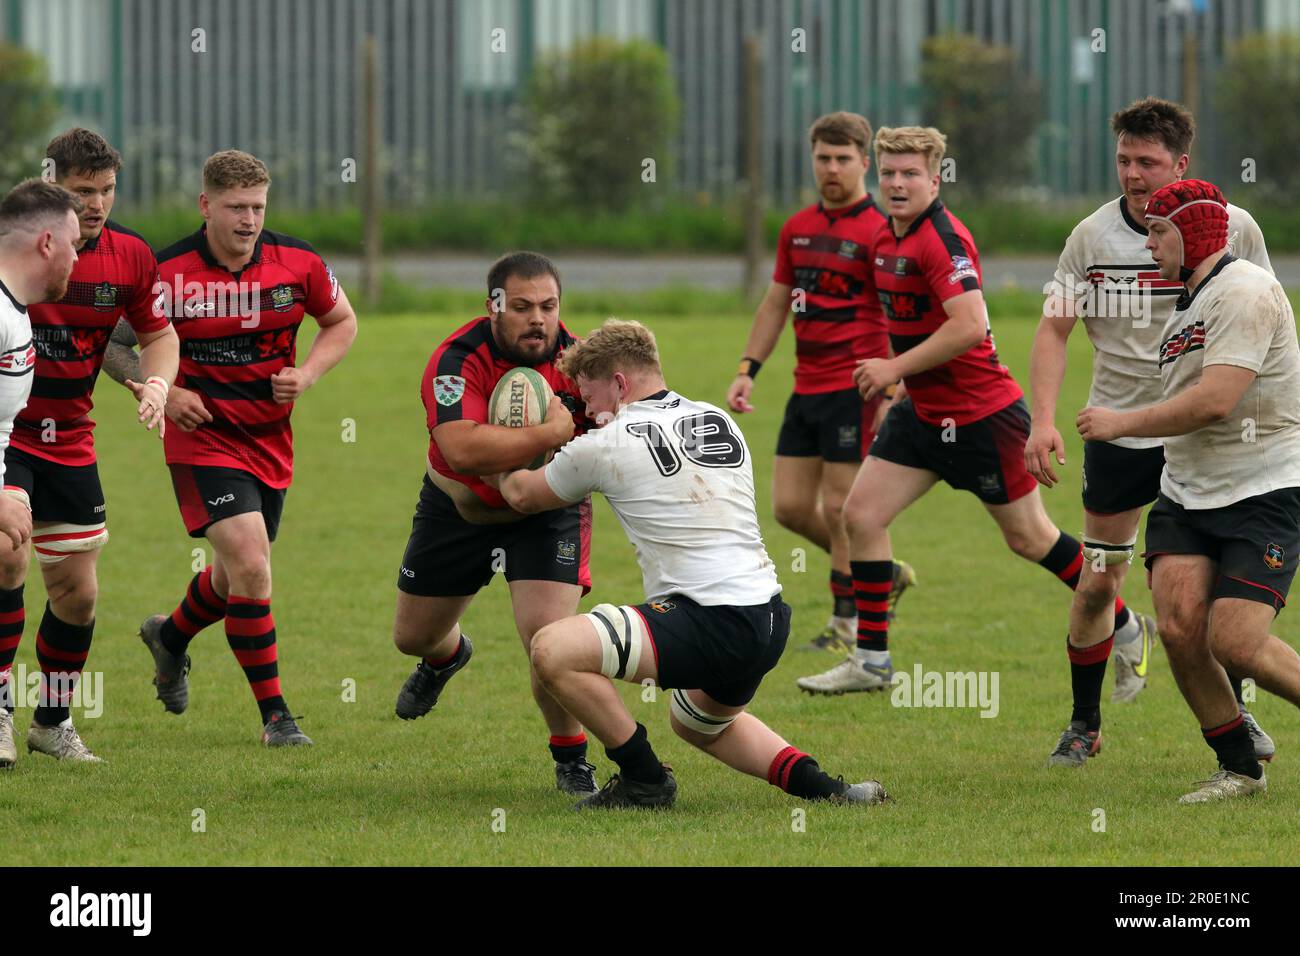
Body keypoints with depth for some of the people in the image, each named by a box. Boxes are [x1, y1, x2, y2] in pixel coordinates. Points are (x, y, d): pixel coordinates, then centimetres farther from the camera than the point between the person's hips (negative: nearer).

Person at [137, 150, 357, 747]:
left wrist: (306, 374, -7)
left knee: (239, 574, 17)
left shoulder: (298, 263, -5)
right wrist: (165, 393, -16)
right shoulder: (167, 273, -14)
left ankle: (172, 636, 51)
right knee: (250, 565, -18)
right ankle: (274, 713, -8)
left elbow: (341, 322, 11)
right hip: (203, 436, -5)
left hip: (271, 440, 5)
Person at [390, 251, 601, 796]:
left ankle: (572, 760, 1)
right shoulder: (458, 360, -29)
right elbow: (463, 450, -45)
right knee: (412, 637, 19)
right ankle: (447, 656, 60)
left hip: (548, 511, -1)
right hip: (458, 507, 1)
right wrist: (553, 434, -45)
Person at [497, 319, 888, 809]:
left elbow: (523, 495, 14)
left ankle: (644, 780, -1)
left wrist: (502, 468, 37)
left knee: (553, 649, -12)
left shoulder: (605, 446, -4)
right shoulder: (720, 422, 15)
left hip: (710, 625, -9)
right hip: (770, 621, 9)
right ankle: (818, 785, 20)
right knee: (699, 723, 36)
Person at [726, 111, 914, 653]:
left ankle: (847, 622, 7)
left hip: (854, 387, -8)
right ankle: (886, 575, 25)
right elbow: (776, 304, 21)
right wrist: (748, 370, 13)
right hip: (806, 386, 8)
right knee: (791, 506, 6)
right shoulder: (797, 229, 13)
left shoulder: (878, 232, -9)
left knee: (840, 507, -5)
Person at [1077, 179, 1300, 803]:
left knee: (1235, 644, -17)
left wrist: (1121, 423, -14)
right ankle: (1239, 769, 3)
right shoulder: (1187, 304, 18)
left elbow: (1215, 400, -22)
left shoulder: (1244, 292, -14)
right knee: (1180, 628, -10)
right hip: (1185, 494, 8)